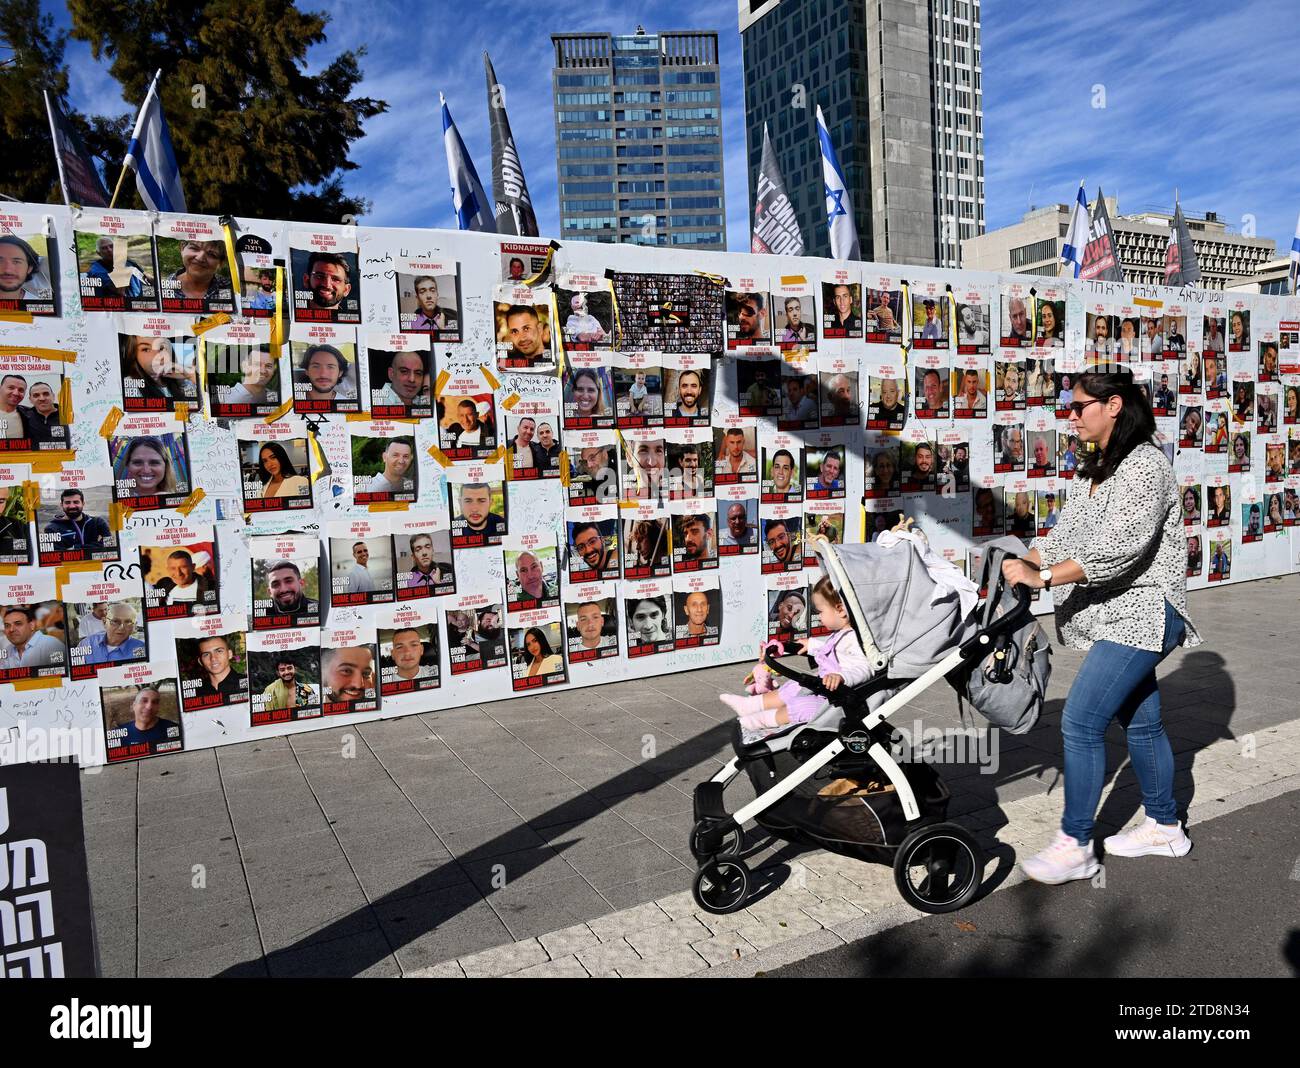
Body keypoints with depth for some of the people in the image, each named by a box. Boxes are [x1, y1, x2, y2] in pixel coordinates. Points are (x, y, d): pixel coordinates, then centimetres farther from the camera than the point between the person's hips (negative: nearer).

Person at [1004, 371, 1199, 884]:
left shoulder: (1144, 467, -17)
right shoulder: (1096, 470, 14)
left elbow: (1116, 550, -27)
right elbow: (1066, 532, 15)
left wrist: (1041, 577, -27)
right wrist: (1022, 563, -1)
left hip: (1138, 615, -10)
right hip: (1118, 617, 10)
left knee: (1080, 721, -12)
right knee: (1139, 722, 18)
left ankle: (1074, 846, -2)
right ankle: (1164, 827, 33)